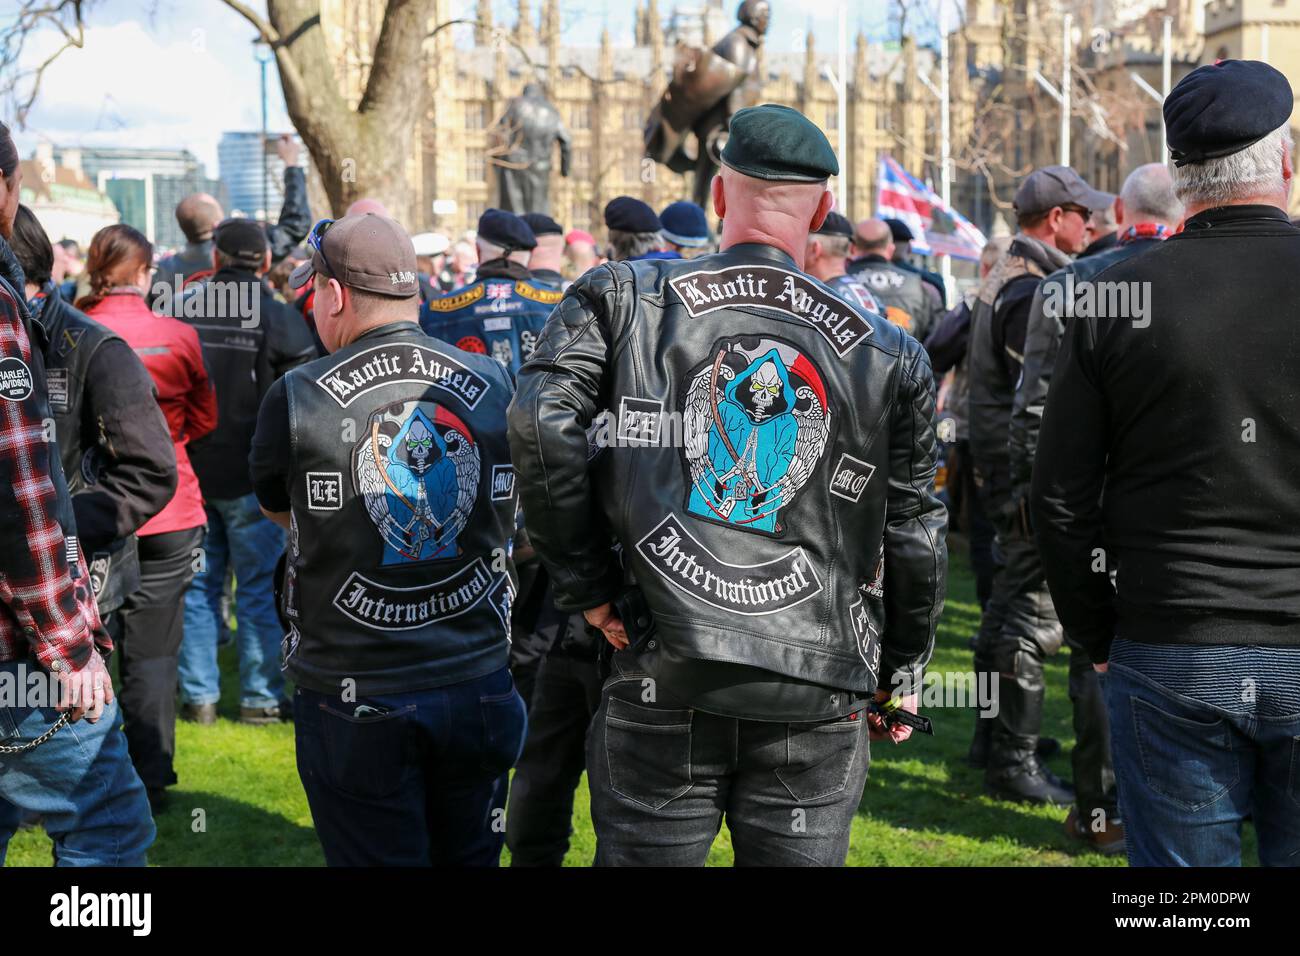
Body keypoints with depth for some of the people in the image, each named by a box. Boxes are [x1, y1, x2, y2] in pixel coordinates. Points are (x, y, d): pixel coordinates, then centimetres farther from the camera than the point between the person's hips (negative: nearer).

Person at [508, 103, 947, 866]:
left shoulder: (628, 297, 2)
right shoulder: (883, 354, 4)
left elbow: (543, 428, -11)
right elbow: (914, 537, 8)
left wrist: (590, 587, -1)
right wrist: (903, 673, 21)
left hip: (664, 676, 0)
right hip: (817, 699, 1)